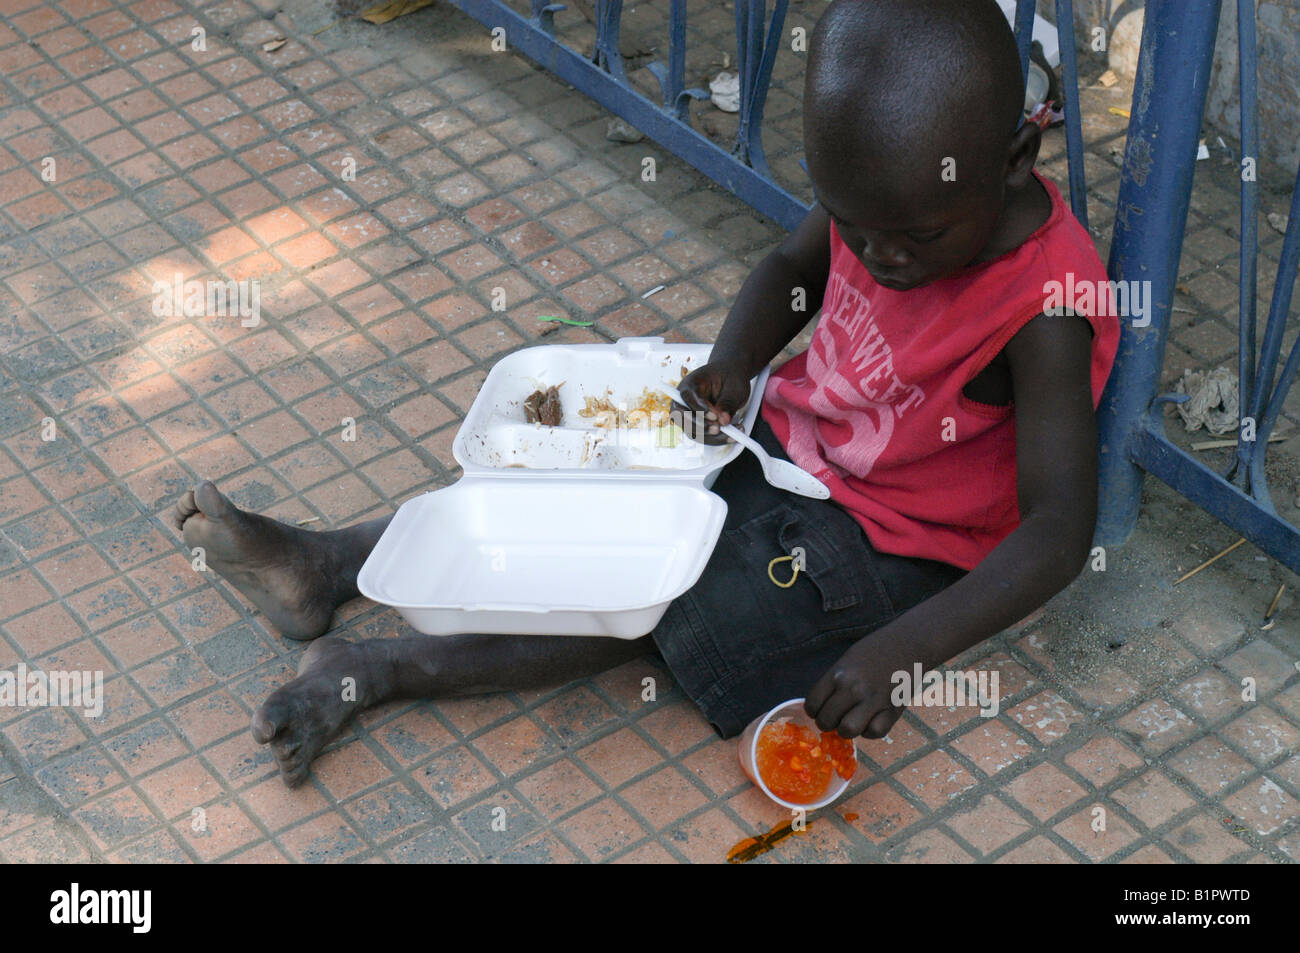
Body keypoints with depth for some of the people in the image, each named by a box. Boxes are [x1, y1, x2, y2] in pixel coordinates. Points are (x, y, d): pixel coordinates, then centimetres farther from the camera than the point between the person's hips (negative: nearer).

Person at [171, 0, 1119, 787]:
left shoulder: (1043, 309, -31)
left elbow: (1060, 531, -31)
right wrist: (731, 364, -13)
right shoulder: (877, 192, -12)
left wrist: (900, 650, -41)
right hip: (784, 441, 7)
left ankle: (375, 670, -11)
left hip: (888, 540, -7)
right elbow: (790, 269, 9)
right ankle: (324, 565, -1)